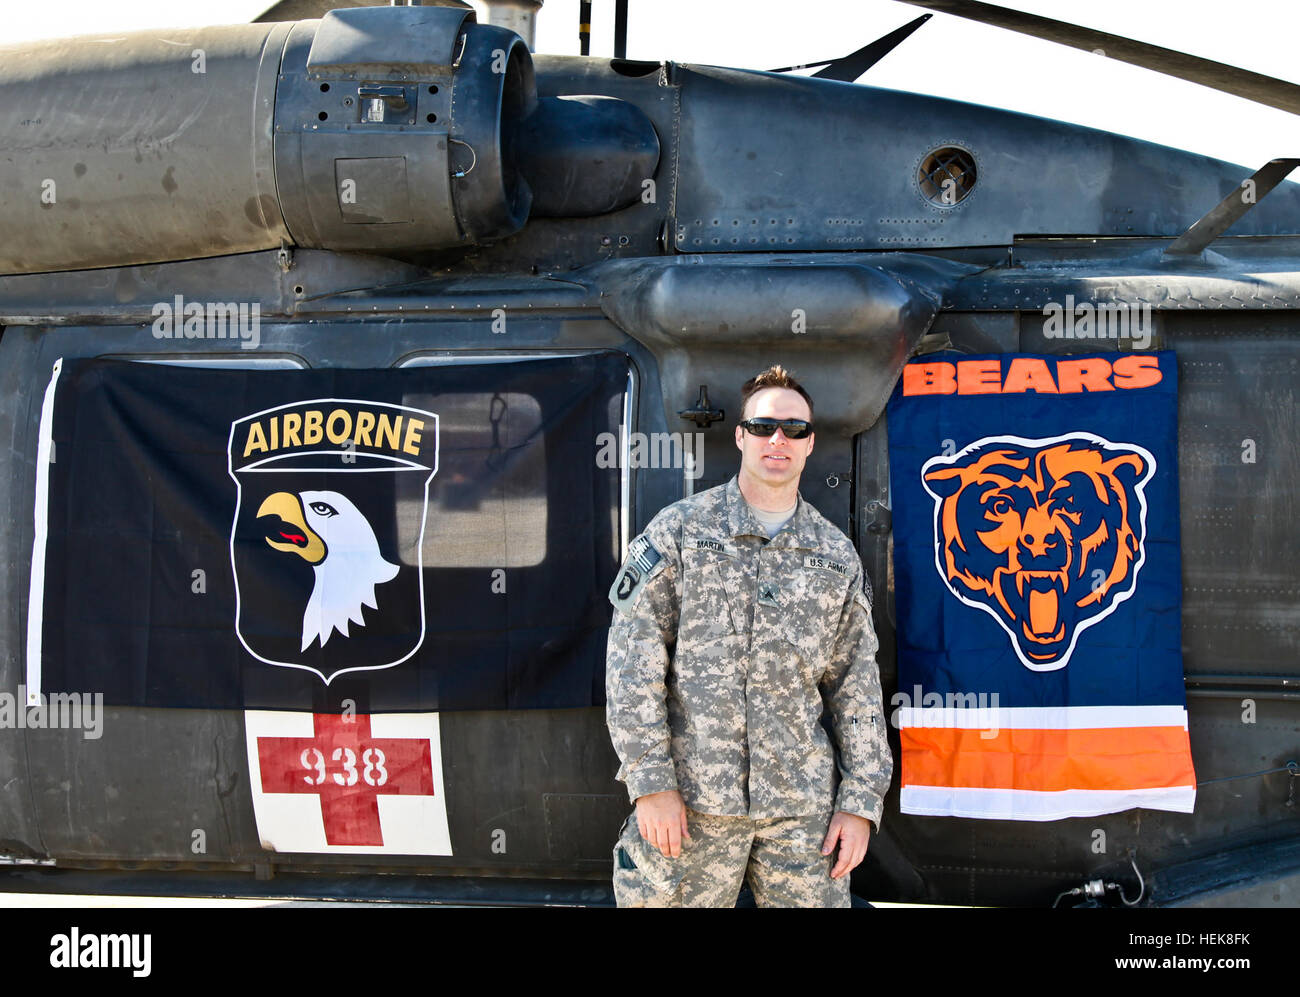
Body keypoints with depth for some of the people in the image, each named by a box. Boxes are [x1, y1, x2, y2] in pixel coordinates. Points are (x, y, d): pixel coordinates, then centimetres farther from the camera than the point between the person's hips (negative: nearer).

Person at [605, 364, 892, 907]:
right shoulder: (679, 529, 1)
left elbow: (856, 682, 12)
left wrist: (861, 800, 4)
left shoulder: (837, 555, 11)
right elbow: (631, 657, -3)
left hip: (801, 806, 3)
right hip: (690, 801, -2)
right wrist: (651, 782, -10)